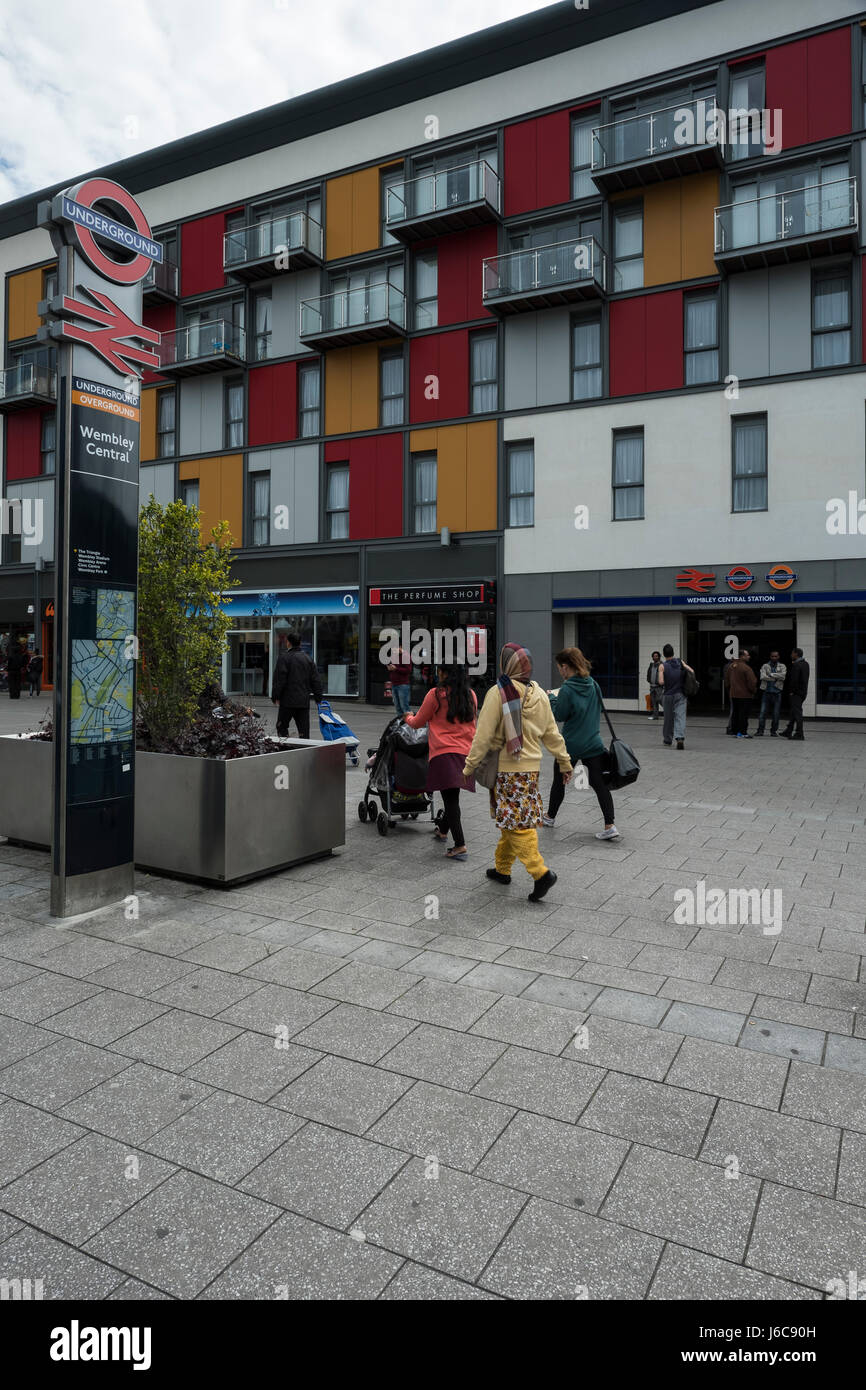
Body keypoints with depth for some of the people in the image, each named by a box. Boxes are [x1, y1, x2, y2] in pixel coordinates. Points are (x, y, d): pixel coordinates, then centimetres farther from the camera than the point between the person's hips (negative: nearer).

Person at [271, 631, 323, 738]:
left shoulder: (284, 657, -7)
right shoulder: (307, 658, 11)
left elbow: (279, 679, -11)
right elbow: (316, 680, 11)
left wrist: (275, 696, -4)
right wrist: (318, 697, 14)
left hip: (288, 700, -4)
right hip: (304, 701, 5)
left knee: (281, 726, 9)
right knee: (304, 729, 5)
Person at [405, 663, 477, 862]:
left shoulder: (436, 695, -6)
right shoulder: (470, 695, 8)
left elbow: (417, 723, 5)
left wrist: (408, 718, 26)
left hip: (444, 754, -6)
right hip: (466, 753, 6)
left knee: (450, 798, -7)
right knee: (452, 795, 19)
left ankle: (460, 846, -12)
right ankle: (443, 830, 39)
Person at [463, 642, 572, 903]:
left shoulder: (498, 693, -13)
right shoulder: (539, 694, 5)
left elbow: (484, 735, -13)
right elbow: (552, 733, 9)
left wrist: (469, 766, -6)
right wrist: (565, 763, 18)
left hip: (506, 768, -6)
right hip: (531, 766, 6)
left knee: (516, 823, -3)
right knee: (513, 820, 17)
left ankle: (540, 873, -11)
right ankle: (502, 869, 28)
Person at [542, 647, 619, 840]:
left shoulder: (567, 690, -18)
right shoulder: (593, 684, 2)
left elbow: (559, 716, -11)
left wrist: (551, 699, 4)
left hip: (570, 745, -4)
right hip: (593, 743, 5)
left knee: (559, 781, 16)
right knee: (599, 783, 1)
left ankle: (550, 817, 34)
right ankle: (610, 826, -8)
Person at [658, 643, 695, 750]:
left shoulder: (662, 666, -7)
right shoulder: (680, 661, 2)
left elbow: (661, 682, -16)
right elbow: (692, 671, -4)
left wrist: (665, 684, 6)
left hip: (668, 695, -1)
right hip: (680, 694, 1)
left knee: (668, 718, 11)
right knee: (680, 716, -5)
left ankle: (668, 740, 23)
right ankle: (680, 738, -25)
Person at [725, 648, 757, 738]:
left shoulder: (731, 666, 7)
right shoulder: (746, 668, -17)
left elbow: (726, 679, 16)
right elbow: (752, 682, -17)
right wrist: (753, 690, 0)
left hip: (733, 694, 7)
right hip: (745, 695, -7)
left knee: (734, 713, 13)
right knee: (743, 714, -3)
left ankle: (734, 731, 18)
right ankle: (742, 732, -3)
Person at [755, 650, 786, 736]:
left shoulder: (782, 666, 8)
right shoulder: (765, 666, 6)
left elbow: (783, 675, -13)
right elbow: (763, 677, -12)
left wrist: (771, 674, -13)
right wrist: (775, 678, -13)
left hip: (777, 693, 0)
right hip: (766, 692, 0)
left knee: (775, 714, 3)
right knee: (763, 712, -4)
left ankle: (773, 731, 13)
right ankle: (760, 730, 0)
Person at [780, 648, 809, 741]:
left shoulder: (796, 665, -17)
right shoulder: (805, 664, 12)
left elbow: (794, 680, -22)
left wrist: (791, 691, -12)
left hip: (796, 693, -9)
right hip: (803, 691, 9)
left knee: (797, 712, -5)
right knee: (792, 712, 16)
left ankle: (799, 734, -3)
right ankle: (788, 732, 23)